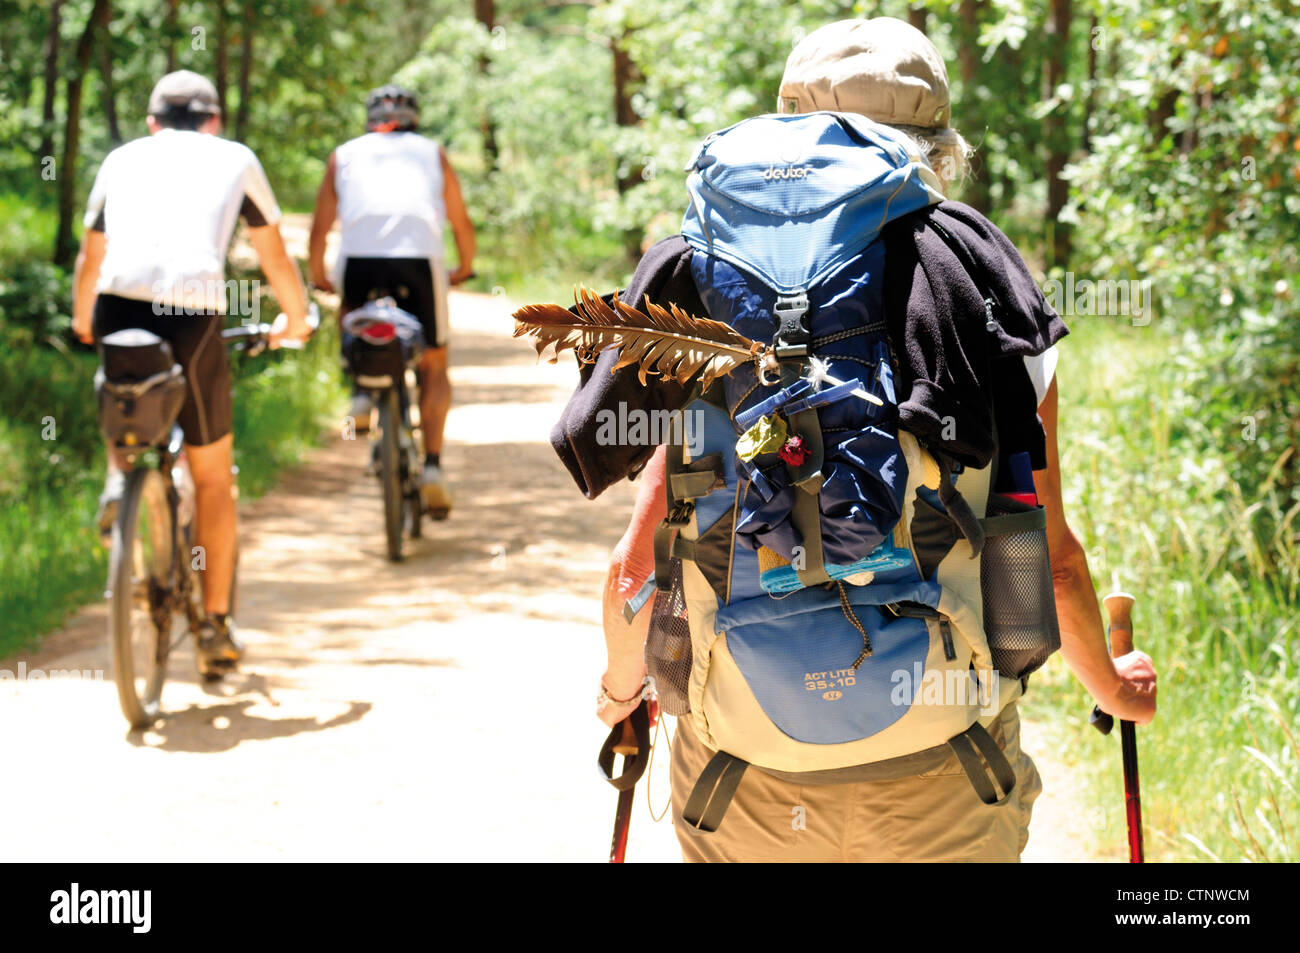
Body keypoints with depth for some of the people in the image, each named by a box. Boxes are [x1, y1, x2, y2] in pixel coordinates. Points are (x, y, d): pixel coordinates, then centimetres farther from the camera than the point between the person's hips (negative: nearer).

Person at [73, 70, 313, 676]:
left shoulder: (122, 159, 24)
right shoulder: (234, 159, 20)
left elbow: (90, 258, 34)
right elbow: (275, 256, 28)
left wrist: (82, 320, 52)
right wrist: (296, 320, 45)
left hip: (119, 302, 2)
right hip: (193, 311, -2)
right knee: (213, 476, 12)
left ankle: (118, 479, 6)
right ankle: (215, 629, 13)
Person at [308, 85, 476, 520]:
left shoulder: (344, 155, 22)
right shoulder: (432, 153, 22)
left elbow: (320, 227, 19)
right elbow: (461, 221, 22)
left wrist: (317, 275, 33)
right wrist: (465, 267, 38)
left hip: (359, 259, 1)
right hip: (419, 257, 0)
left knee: (350, 318, 33)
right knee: (433, 366, 12)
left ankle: (360, 392, 9)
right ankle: (432, 468, 0)